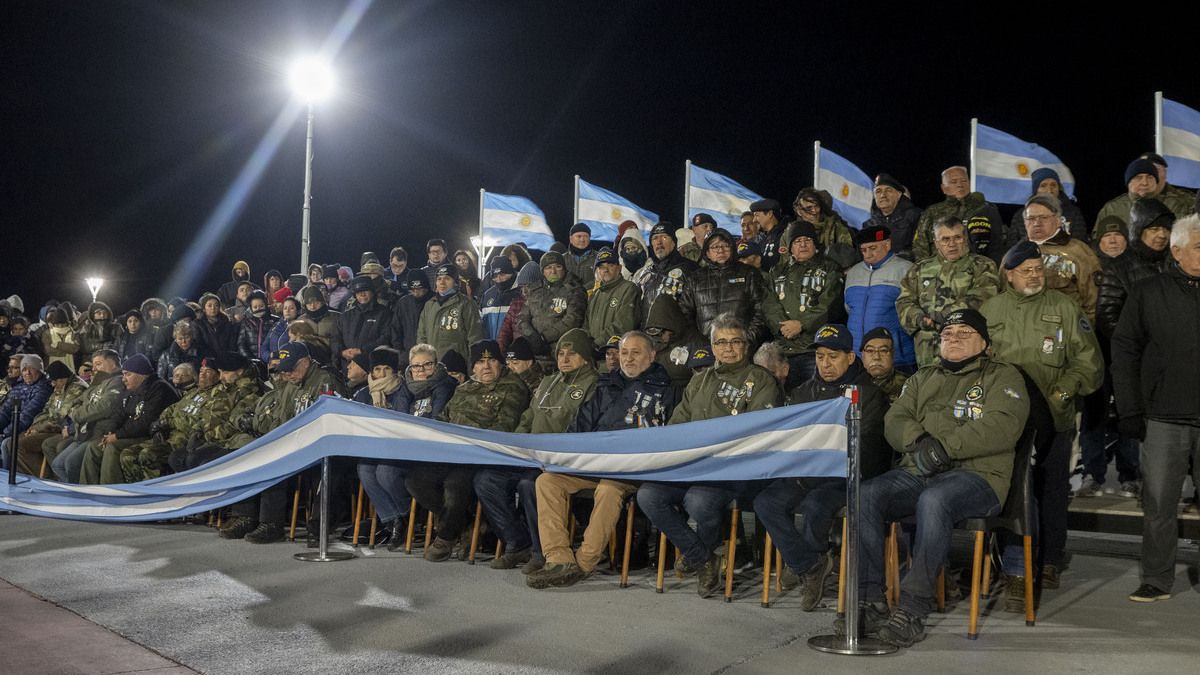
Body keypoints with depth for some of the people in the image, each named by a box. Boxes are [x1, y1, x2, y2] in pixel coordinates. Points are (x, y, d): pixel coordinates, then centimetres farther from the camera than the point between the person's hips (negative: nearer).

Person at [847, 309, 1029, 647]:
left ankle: (912, 610, -34)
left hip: (976, 475, -5)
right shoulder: (923, 379, 28)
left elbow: (1003, 426, -7)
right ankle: (870, 602, -23)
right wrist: (919, 440, -9)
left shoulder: (1003, 376, 13)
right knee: (865, 495, -24)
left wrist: (945, 446, -16)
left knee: (933, 500, -38)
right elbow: (894, 421, 15)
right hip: (917, 471, 5)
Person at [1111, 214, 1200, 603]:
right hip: (1164, 420, 0)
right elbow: (1124, 351, 4)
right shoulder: (1148, 294, 4)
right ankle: (1157, 581, 14)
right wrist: (1129, 411, -2)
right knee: (1158, 505, 4)